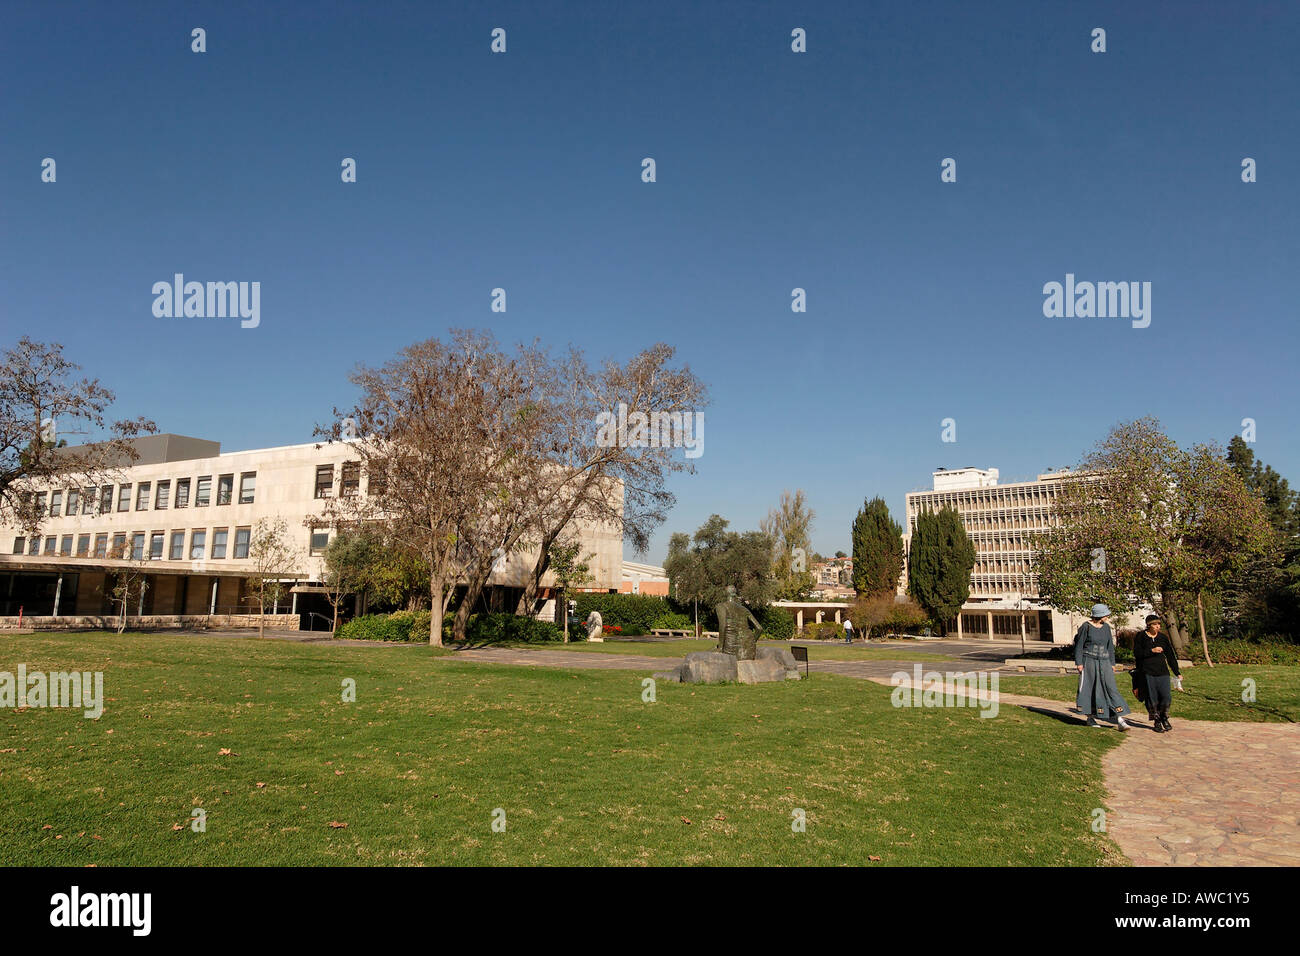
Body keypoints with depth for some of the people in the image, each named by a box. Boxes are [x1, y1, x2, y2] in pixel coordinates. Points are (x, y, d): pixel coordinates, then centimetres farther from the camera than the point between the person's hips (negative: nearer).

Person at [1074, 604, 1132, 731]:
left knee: (1111, 688, -7)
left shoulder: (1106, 627, 8)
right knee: (1090, 690, 3)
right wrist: (1079, 663, -9)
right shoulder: (1086, 627, -6)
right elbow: (1079, 645, -4)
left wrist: (1112, 663, 10)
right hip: (1089, 662, -4)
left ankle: (1120, 720, -12)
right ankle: (1091, 718, 16)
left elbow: (1110, 646, 14)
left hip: (1104, 663, 4)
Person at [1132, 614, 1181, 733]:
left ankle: (1164, 718, 18)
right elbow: (1137, 654, -5)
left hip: (1162, 672, 2)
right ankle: (1157, 722, 14)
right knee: (1152, 698, -1)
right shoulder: (1140, 637, 2)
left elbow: (1170, 656, 13)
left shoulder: (1163, 638, 12)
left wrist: (1177, 672, 10)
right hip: (1147, 672, -2)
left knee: (1166, 697, -7)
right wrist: (1151, 651, -15)